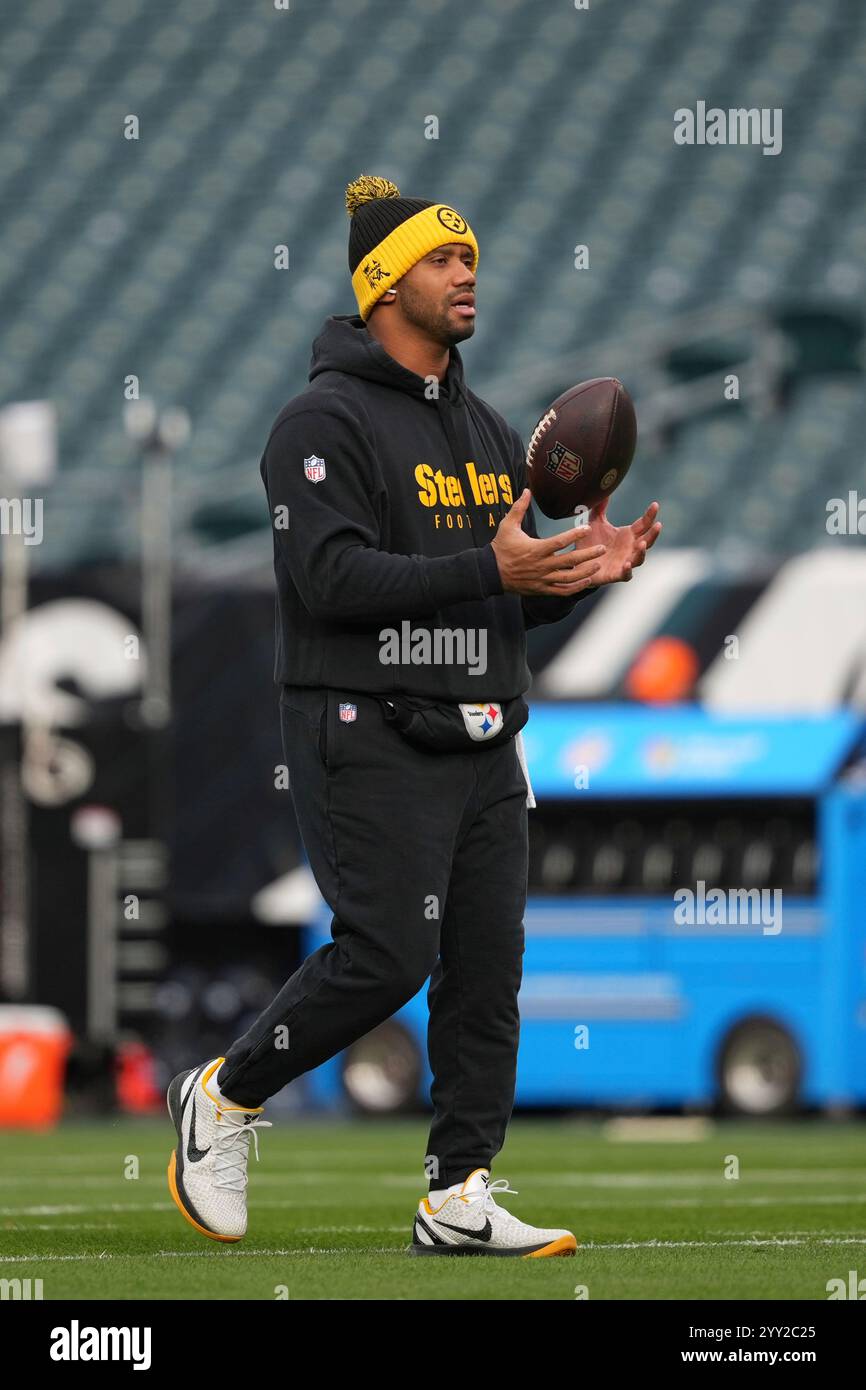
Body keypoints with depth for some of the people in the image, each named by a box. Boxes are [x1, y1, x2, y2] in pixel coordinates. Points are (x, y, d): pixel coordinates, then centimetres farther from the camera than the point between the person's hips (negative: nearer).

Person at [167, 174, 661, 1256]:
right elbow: (331, 577, -20)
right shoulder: (327, 422, -8)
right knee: (385, 956, -14)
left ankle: (459, 1196, 6)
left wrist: (581, 571, -2)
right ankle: (225, 1098, 7)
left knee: (487, 968, 2)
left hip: (483, 748, 8)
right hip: (369, 740, -8)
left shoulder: (485, 431, 19)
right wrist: (488, 570, -26)